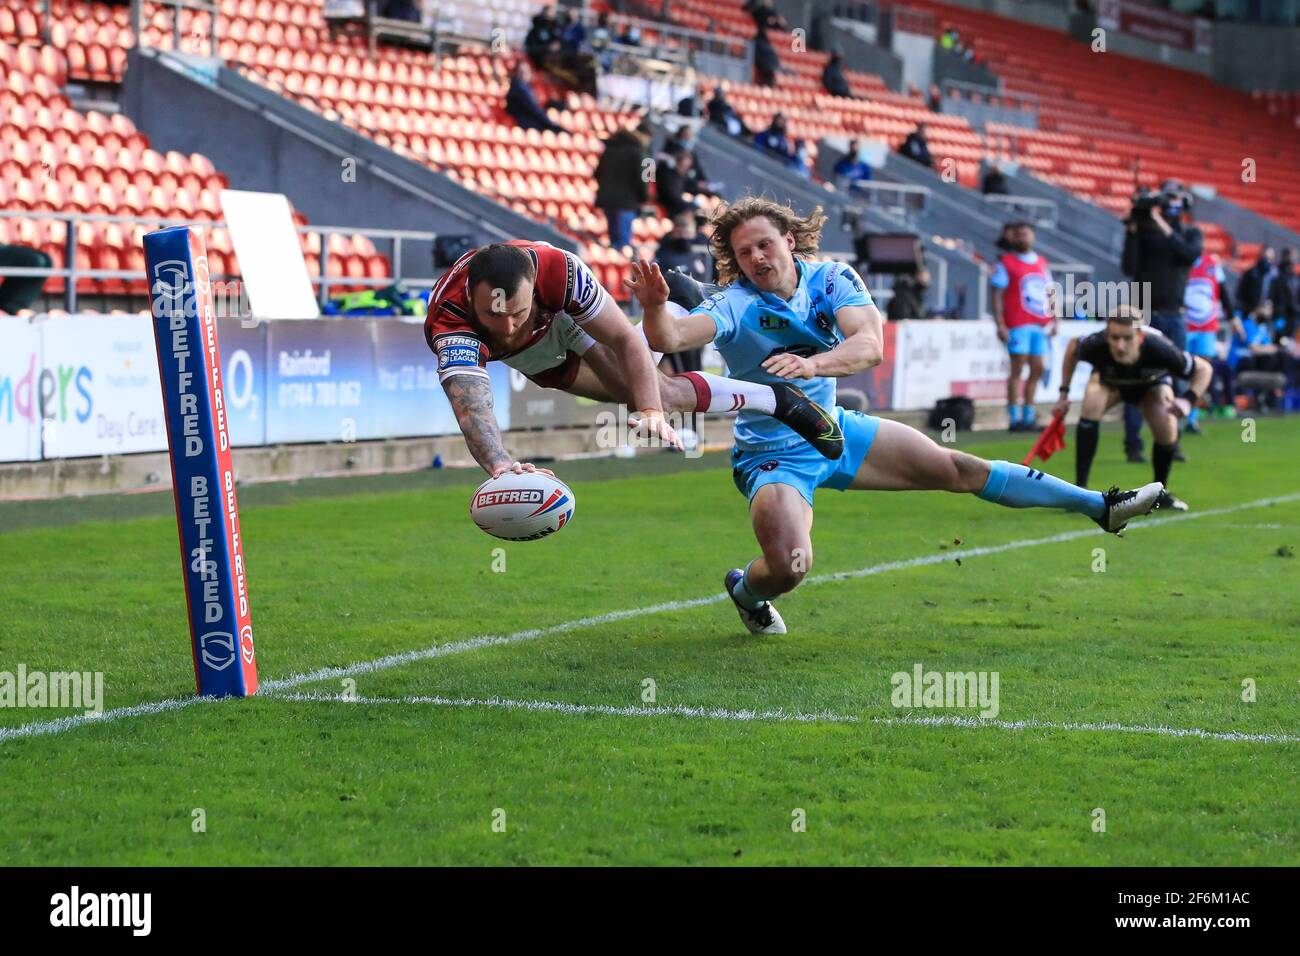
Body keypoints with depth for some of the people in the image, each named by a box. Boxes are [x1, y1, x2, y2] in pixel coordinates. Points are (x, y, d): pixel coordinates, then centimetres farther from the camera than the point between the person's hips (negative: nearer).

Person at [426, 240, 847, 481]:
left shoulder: (556, 268, -43)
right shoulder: (448, 320, -48)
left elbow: (626, 340, -32)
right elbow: (470, 405, -62)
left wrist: (653, 411, -45)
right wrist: (499, 465, -81)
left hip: (565, 314, 0)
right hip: (532, 359, 0)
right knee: (648, 392, 1)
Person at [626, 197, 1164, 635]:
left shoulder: (831, 279, -11)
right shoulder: (735, 306, -23)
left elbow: (869, 346, -28)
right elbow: (671, 337, -42)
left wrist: (812, 363, -47)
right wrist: (654, 307, -65)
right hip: (772, 457, -5)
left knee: (958, 469, 7)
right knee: (790, 566, -28)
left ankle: (1100, 507, 18)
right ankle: (746, 590, 12)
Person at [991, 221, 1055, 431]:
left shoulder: (1042, 263, 17)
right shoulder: (1006, 262, 0)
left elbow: (1049, 293, 22)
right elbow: (997, 296, -5)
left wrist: (1054, 320, 12)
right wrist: (1000, 325, -13)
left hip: (1041, 325, 6)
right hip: (1018, 325, -6)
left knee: (1037, 369, 6)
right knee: (1018, 369, -7)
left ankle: (1028, 416, 14)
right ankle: (1015, 418, -7)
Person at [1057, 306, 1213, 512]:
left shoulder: (1158, 349, -44)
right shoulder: (1096, 345, -42)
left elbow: (1204, 369, -27)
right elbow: (1073, 346, -15)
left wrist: (1188, 400, -43)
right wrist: (1064, 393, -12)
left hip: (1152, 383, 0)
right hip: (1108, 379, 0)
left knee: (1167, 435, -19)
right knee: (1091, 405, -31)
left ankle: (1159, 492, 14)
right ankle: (1080, 489, -23)